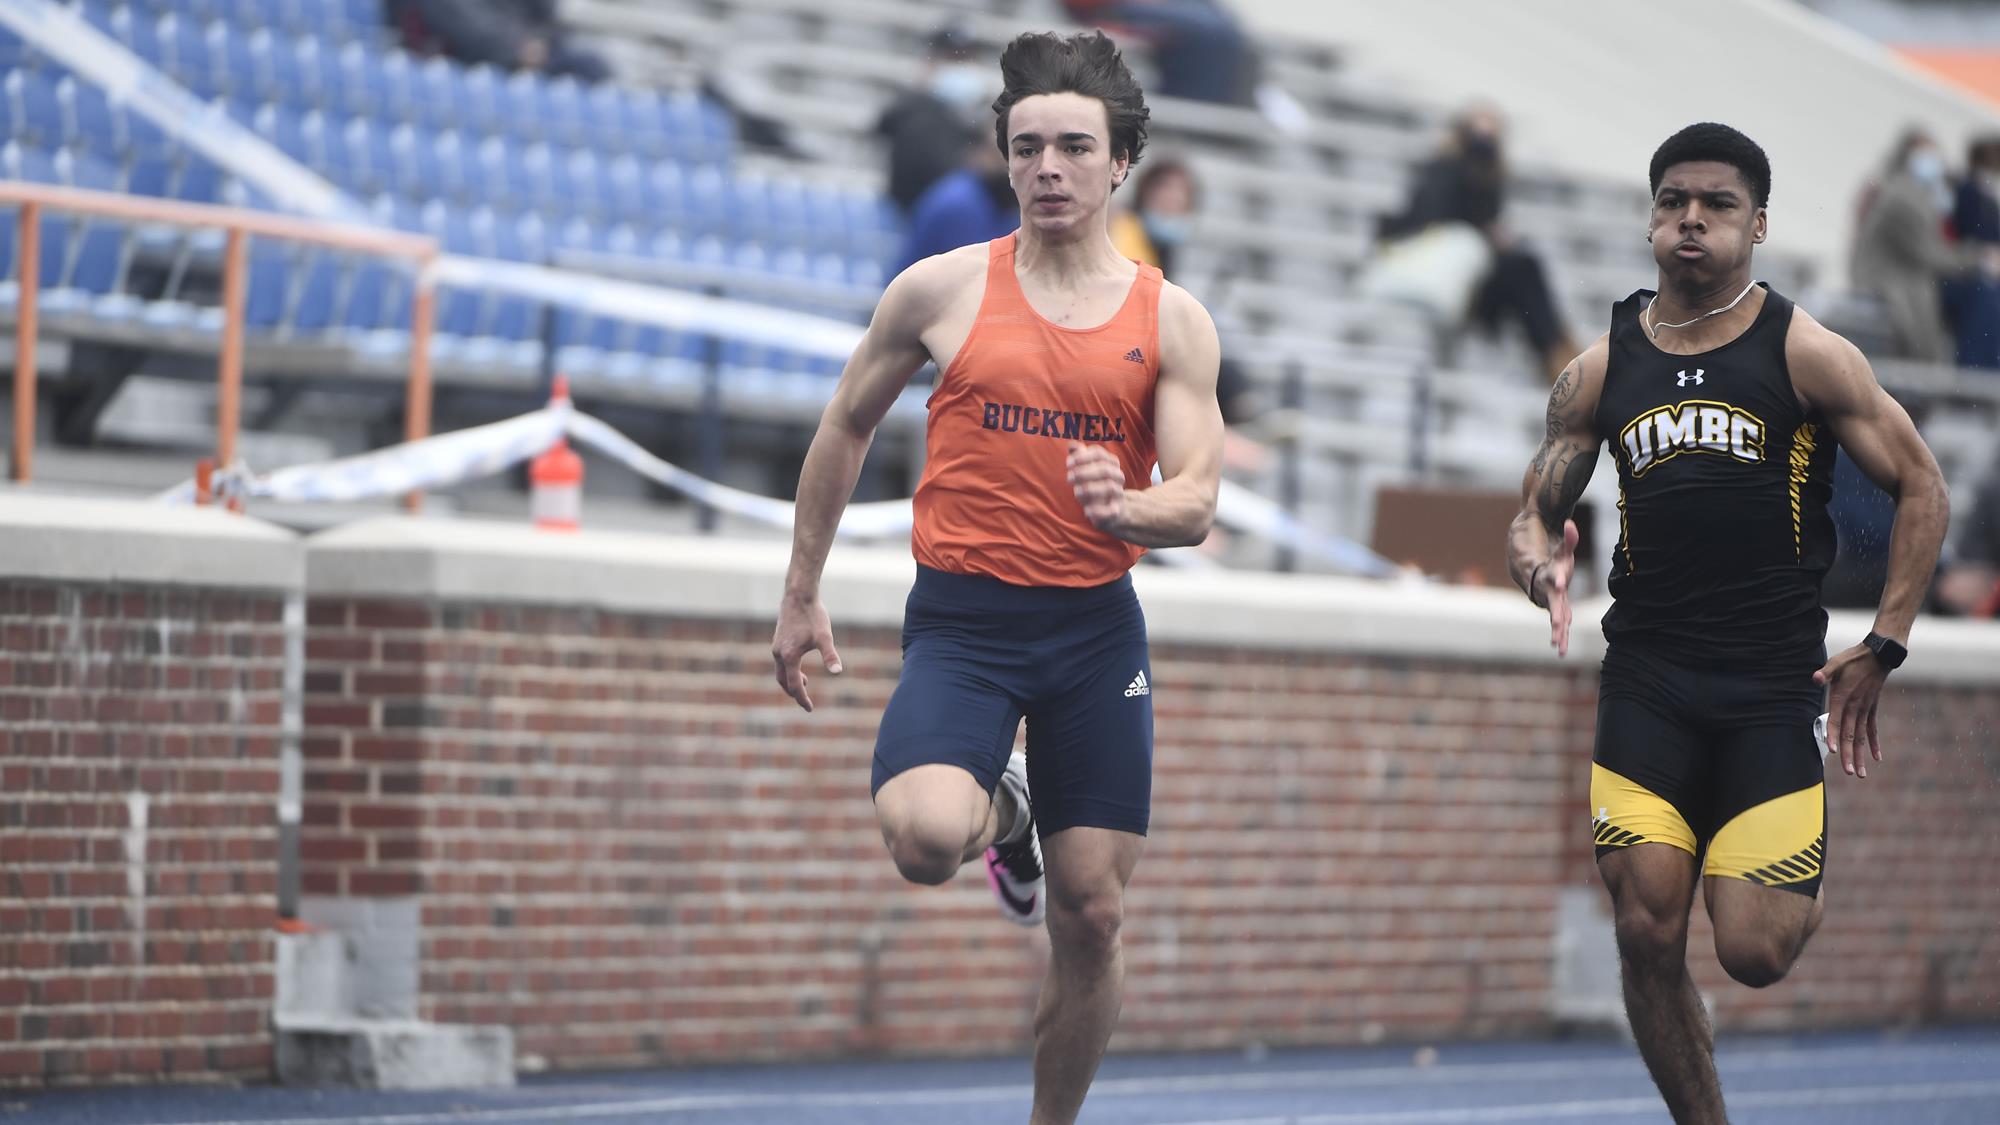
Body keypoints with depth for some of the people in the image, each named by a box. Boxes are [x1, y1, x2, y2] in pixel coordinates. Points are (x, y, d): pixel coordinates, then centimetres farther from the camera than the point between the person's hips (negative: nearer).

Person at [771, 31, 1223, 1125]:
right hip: (962, 620, -2)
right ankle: (1001, 809, 9)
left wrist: (1124, 507, -24)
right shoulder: (941, 291, 1)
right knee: (925, 838, -29)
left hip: (1096, 626, 2)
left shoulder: (1170, 320, 3)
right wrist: (800, 597, 14)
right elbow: (845, 429, 13)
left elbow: (1195, 502, 0)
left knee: (1092, 918, 2)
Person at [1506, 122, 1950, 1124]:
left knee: (1754, 952, -9)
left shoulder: (1806, 355, -3)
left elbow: (1919, 487, 1)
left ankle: (1805, 884, 26)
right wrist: (1539, 563, -11)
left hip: (1774, 691, -3)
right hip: (1646, 687, 3)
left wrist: (1882, 648, -6)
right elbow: (1537, 509, 14)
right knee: (1648, 936, -5)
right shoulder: (1601, 371, 7)